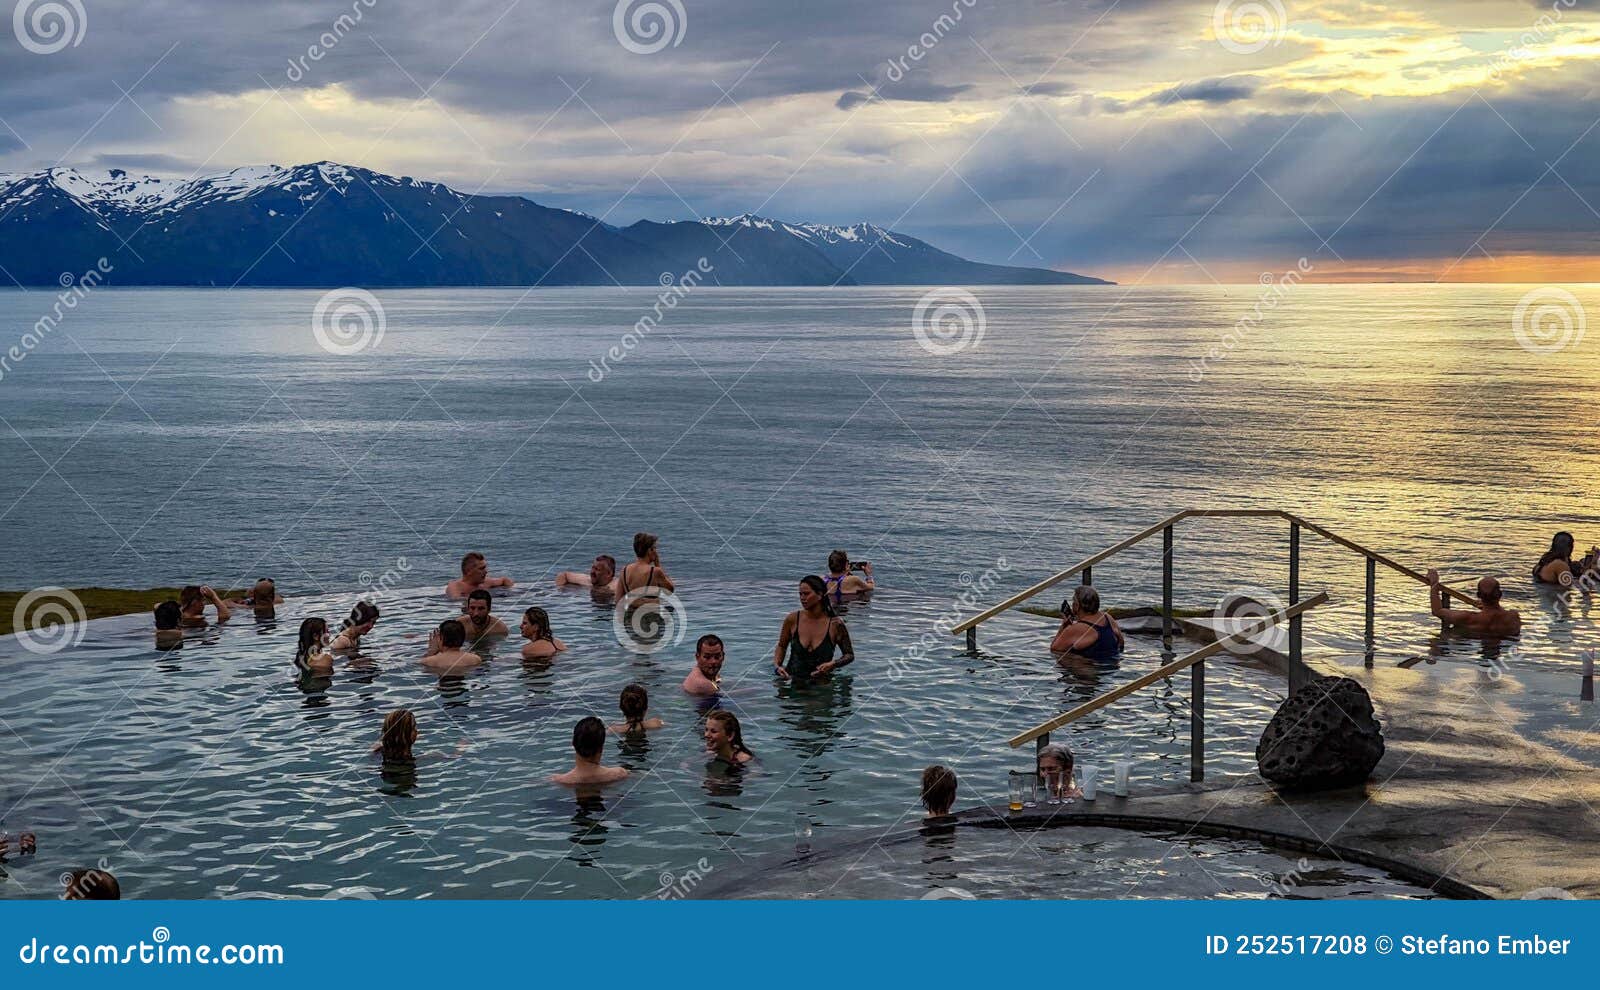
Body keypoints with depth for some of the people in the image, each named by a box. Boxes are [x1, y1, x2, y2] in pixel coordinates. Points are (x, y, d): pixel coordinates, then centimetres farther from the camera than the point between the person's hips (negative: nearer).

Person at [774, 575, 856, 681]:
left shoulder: (835, 624, -7)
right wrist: (777, 665, -2)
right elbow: (781, 647, 17)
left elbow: (850, 654, 5)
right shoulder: (792, 620, 0)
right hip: (792, 679, 1)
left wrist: (833, 665, -14)